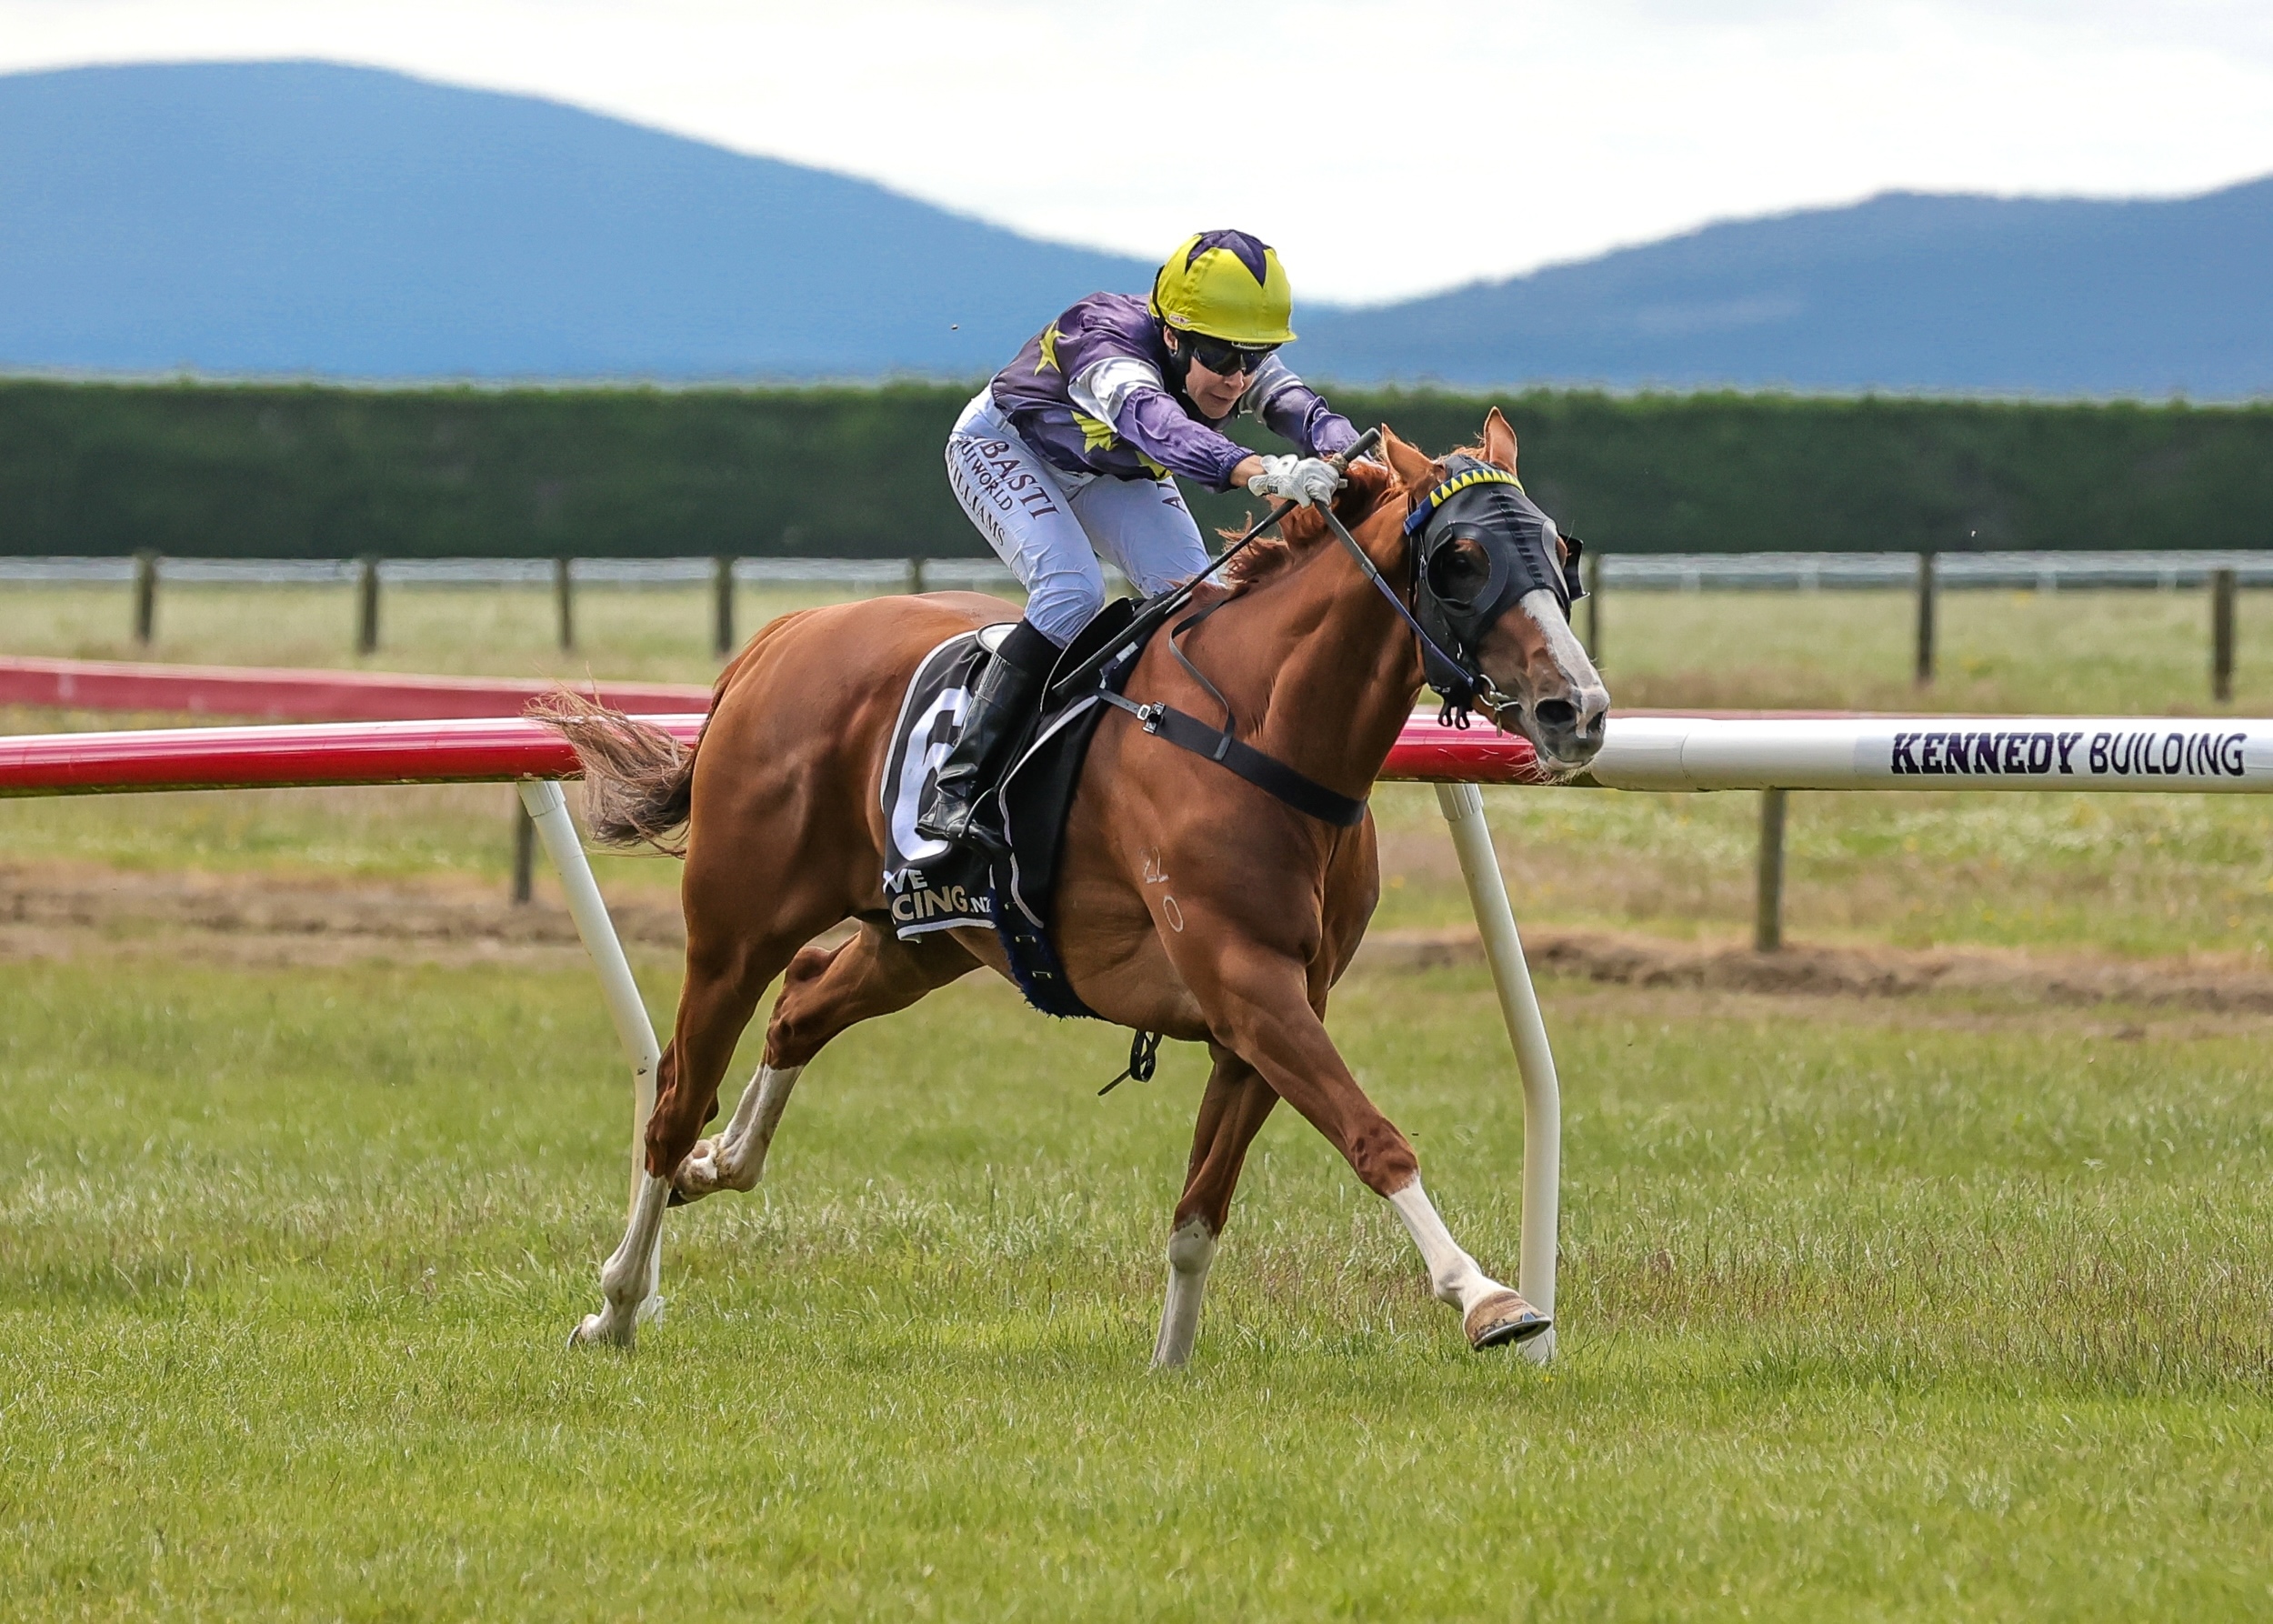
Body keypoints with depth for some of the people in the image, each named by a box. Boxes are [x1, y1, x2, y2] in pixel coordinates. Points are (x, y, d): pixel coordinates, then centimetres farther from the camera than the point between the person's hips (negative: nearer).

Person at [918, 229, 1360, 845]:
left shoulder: (1249, 366, -23)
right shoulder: (1108, 344, -44)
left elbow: (1302, 406, -40)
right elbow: (1152, 418, -63)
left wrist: (1342, 457, -65)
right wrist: (1258, 472, -81)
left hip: (1113, 471, 7)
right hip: (1004, 448, -7)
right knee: (1072, 590, -27)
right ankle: (956, 788, -26)